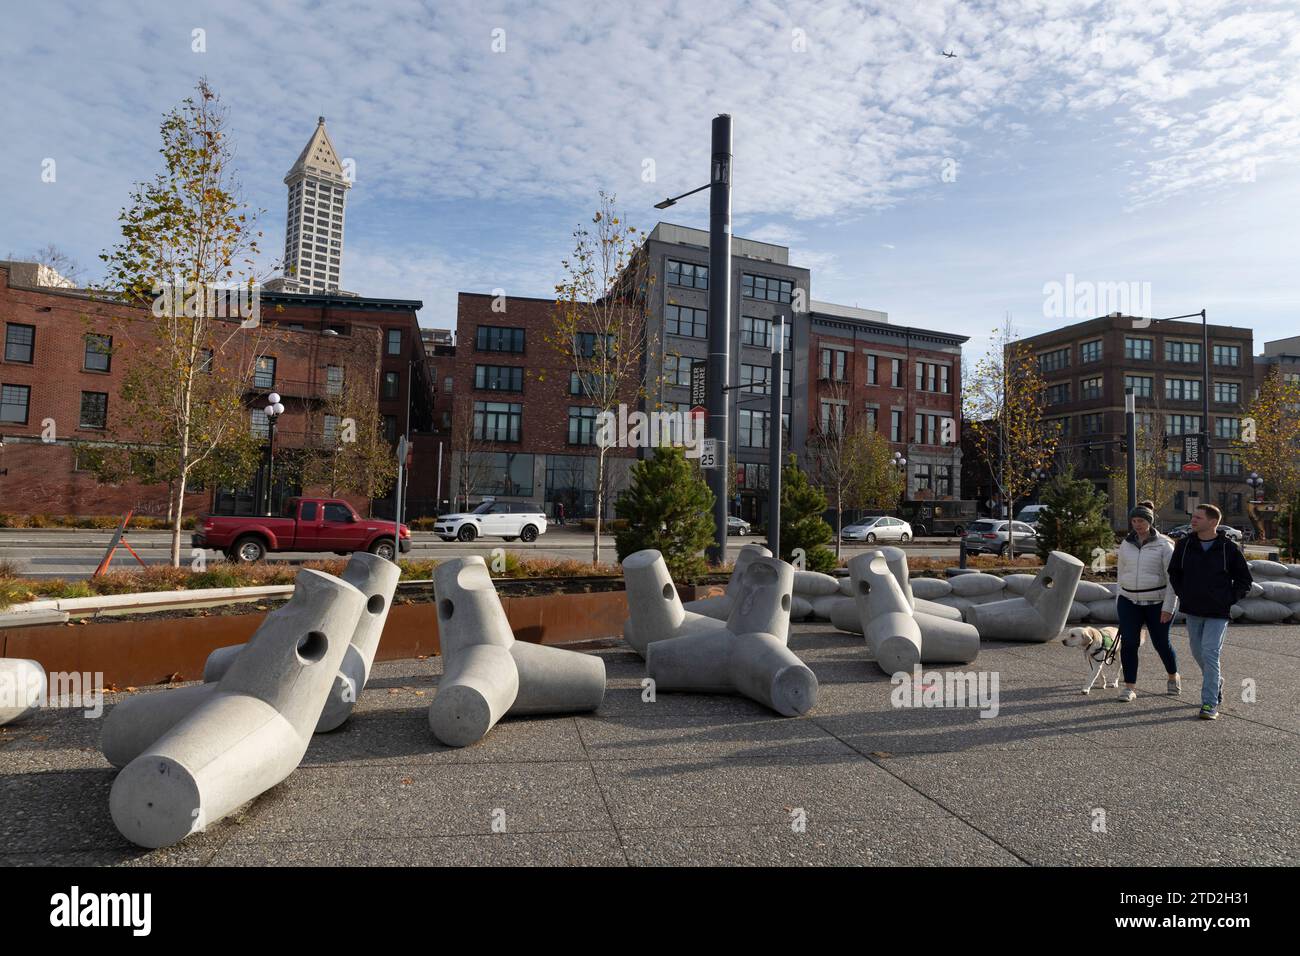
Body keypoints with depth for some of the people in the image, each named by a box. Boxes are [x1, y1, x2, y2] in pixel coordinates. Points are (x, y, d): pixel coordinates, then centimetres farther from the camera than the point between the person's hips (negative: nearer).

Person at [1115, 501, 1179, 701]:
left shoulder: (1164, 545, -6)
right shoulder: (1126, 544, 7)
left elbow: (1172, 578, -8)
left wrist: (1168, 607, -13)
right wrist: (1120, 600, 15)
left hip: (1157, 602, -3)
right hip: (1129, 602, 3)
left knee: (1161, 643, 9)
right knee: (1128, 643, -4)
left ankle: (1173, 677, 37)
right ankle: (1129, 686, 2)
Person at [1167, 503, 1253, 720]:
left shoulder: (1229, 548, -7)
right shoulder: (1185, 544, 1)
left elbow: (1245, 580, 3)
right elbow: (1174, 572, 16)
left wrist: (1229, 600, -5)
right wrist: (1183, 594, 7)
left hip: (1218, 613, -4)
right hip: (1192, 611, 4)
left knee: (1210, 654, -10)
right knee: (1198, 653, 14)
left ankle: (1210, 703, -5)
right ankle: (1217, 684, 39)